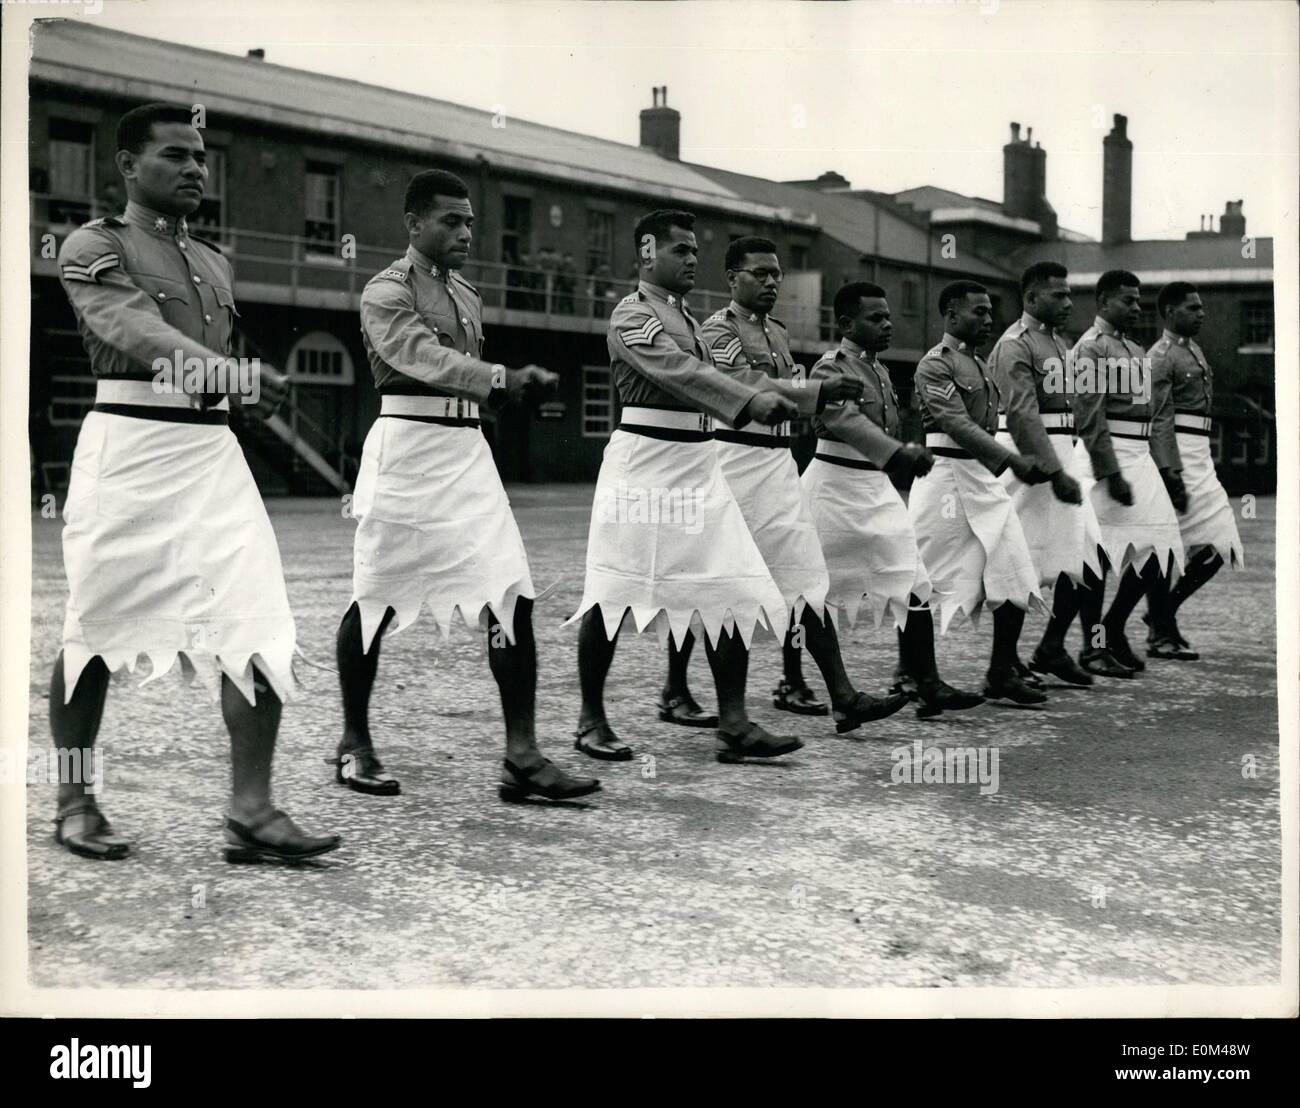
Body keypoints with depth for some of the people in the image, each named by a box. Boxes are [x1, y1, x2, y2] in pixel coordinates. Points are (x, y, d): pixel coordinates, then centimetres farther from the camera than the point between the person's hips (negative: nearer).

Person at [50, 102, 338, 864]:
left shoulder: (217, 264, 19)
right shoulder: (94, 248, -2)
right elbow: (137, 330, -20)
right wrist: (229, 371, -36)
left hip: (214, 452, 6)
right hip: (128, 446, -5)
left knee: (262, 629, -8)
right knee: (97, 630, 3)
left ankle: (251, 811, -5)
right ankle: (75, 800, 20)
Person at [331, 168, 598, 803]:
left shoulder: (466, 295, 18)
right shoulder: (386, 292, -6)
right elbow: (425, 358, -23)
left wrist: (501, 390, 6)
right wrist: (505, 378, -35)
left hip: (468, 451, 7)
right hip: (407, 446, -6)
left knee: (511, 597, -5)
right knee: (375, 602, 3)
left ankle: (521, 758, -5)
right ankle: (354, 745, 20)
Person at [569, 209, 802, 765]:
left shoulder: (687, 316, 20)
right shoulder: (631, 316, -9)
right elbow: (679, 371, -25)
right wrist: (752, 400, -35)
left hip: (698, 463, 8)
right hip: (644, 462, -8)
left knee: (734, 592, 0)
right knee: (612, 593, 1)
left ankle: (733, 725, 3)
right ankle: (590, 720, 14)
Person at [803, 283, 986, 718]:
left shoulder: (880, 370, 13)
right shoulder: (831, 368, -15)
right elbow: (847, 421, -33)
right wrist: (901, 452, -44)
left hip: (878, 487, 8)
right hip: (836, 486, -8)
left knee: (913, 583, 1)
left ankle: (925, 683, 4)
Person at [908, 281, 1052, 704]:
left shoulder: (979, 365, 18)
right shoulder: (935, 364, -10)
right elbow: (958, 426, -21)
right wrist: (1014, 460, -29)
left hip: (984, 478, 8)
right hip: (946, 477, -8)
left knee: (1017, 580, 0)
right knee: (925, 583, -1)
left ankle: (1001, 674, 8)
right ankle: (910, 675, 11)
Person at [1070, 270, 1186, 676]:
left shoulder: (1136, 351, 21)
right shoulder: (1091, 347, -6)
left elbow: (1158, 416, 20)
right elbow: (1090, 418, -15)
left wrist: (1171, 472, 13)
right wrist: (1111, 473, -20)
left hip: (1141, 456, 8)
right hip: (1105, 458, -8)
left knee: (1159, 549, 4)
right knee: (1099, 552, -4)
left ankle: (1113, 629, 18)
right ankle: (1093, 646, 5)